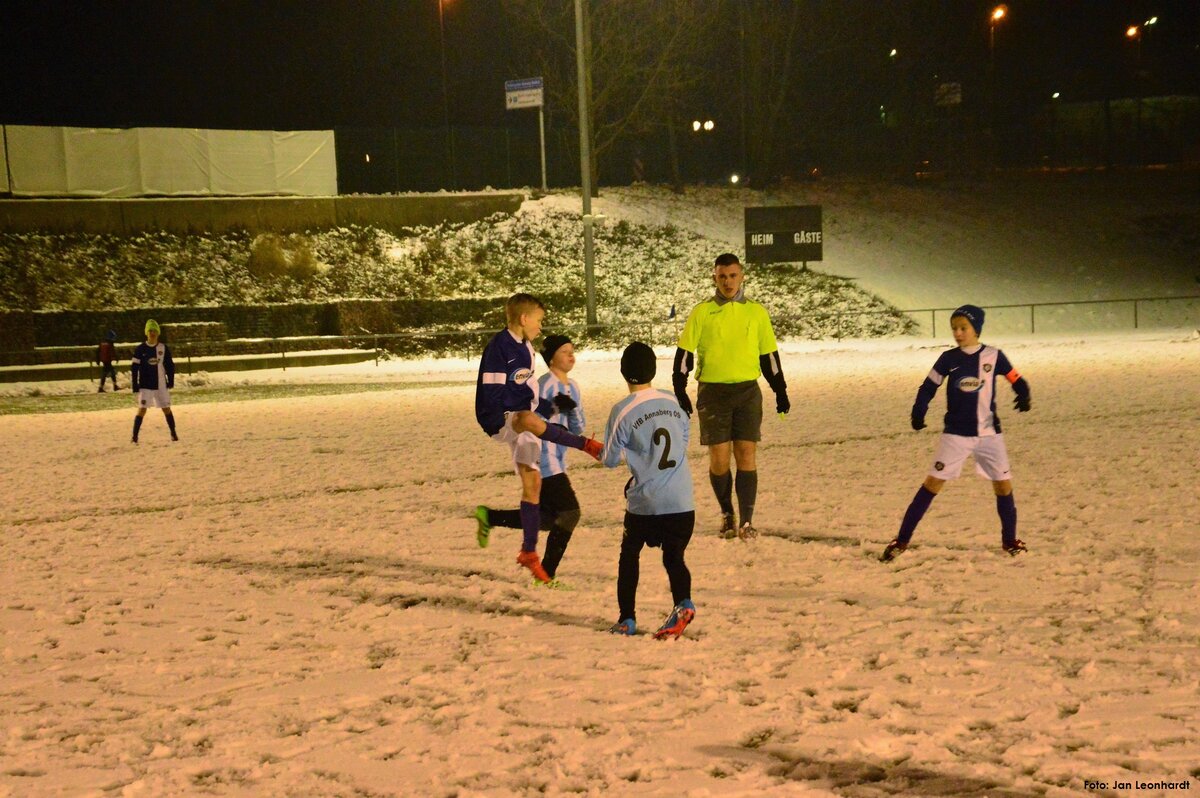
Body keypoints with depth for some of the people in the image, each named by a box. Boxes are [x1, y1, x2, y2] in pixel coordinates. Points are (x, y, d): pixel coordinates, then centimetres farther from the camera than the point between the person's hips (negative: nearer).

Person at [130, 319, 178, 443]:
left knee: (166, 408, 8)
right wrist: (135, 386, -7)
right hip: (145, 385, -2)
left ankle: (173, 433, 22)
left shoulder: (163, 348, 1)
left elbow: (170, 365, 10)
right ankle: (134, 437, -6)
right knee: (142, 409, -10)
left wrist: (171, 381, 6)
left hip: (161, 385, 2)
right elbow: (134, 368, -4)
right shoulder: (140, 349, -5)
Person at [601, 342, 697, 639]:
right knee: (674, 557, 11)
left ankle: (626, 618, 14)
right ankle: (683, 603, -15)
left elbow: (610, 460, -3)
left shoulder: (623, 410, -9)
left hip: (644, 502, -3)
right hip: (682, 501, 3)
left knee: (629, 554, 16)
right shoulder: (672, 402, 6)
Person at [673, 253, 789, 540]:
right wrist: (680, 393, -4)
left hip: (747, 390, 1)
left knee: (746, 456, -5)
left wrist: (780, 392, 11)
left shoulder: (756, 312, 7)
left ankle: (746, 521, -1)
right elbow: (684, 354, 3)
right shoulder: (702, 312, 2)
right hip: (712, 392, -1)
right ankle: (726, 514, 21)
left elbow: (769, 355, 13)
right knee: (719, 459, 0)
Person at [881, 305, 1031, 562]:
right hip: (956, 433, -1)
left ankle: (1009, 540, 23)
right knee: (933, 483, -7)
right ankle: (902, 540, -5)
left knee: (1003, 485, 2)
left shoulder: (993, 356, -2)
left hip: (989, 434, 1)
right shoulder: (948, 358, -1)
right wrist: (919, 411, -14)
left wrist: (1023, 396, -20)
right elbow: (929, 386, 3)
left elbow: (1016, 380, 2)